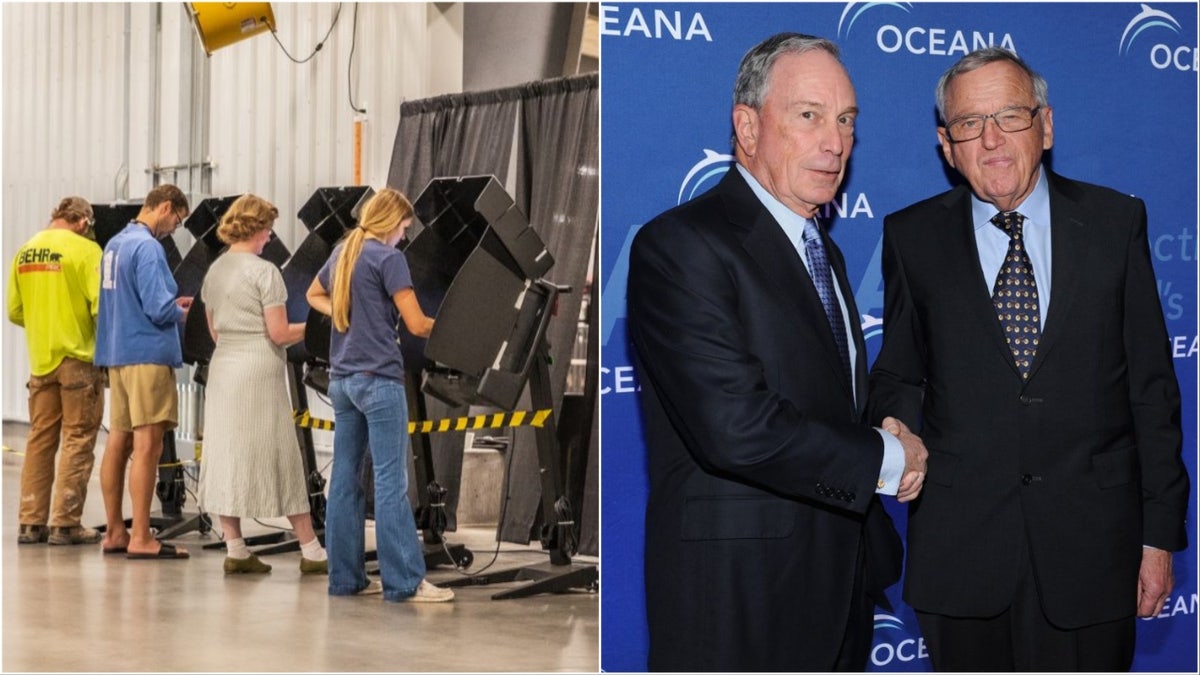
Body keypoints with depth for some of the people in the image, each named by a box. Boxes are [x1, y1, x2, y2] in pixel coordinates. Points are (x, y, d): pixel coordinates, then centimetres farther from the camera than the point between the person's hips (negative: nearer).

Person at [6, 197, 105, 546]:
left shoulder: (25, 252, 7)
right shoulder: (84, 249, -11)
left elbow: (14, 311, 10)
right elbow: (100, 304, -16)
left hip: (40, 359, 6)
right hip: (78, 357, -6)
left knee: (39, 439, 12)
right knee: (77, 441, 2)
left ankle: (31, 523, 12)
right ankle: (65, 524, 1)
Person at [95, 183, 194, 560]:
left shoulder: (115, 244, 13)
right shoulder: (147, 247, -15)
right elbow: (159, 309, -19)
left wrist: (171, 305, 16)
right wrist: (180, 313, 2)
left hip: (118, 353, 9)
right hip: (147, 354, -9)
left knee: (119, 442, 11)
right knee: (147, 445, -7)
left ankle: (115, 533, 18)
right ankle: (140, 538, -6)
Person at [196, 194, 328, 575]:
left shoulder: (214, 271, 11)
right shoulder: (264, 272, -11)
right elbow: (279, 333, -13)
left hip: (223, 370, 7)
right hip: (259, 373, -7)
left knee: (226, 458, 8)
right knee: (279, 461, -1)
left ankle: (235, 551, 9)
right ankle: (311, 552, 5)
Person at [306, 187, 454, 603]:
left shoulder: (342, 252, 13)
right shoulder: (388, 258, -11)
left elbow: (314, 296, 32)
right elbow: (416, 324, -12)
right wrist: (442, 326, 8)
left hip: (342, 379, 8)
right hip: (379, 379, -8)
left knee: (345, 479, 9)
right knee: (391, 482, -6)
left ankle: (346, 577, 12)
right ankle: (404, 582, -5)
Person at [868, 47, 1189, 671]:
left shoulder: (1115, 222, 2)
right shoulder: (912, 237, 4)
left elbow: (1151, 386, 3)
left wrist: (1160, 533, 1)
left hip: (1091, 544, 0)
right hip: (958, 544, 1)